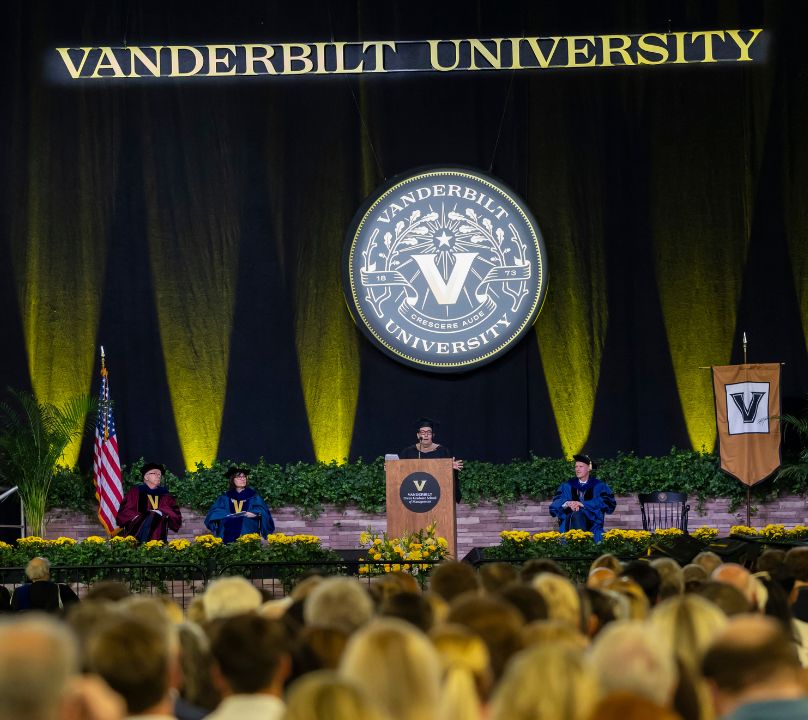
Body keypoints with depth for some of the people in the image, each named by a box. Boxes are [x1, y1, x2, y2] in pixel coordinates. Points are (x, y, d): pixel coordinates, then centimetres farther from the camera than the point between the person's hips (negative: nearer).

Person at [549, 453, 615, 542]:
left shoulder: (598, 486, 11)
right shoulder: (568, 486, 17)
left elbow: (608, 502, -6)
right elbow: (555, 504, 7)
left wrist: (582, 504, -14)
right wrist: (568, 503, -17)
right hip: (569, 521, 2)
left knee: (577, 514, -35)